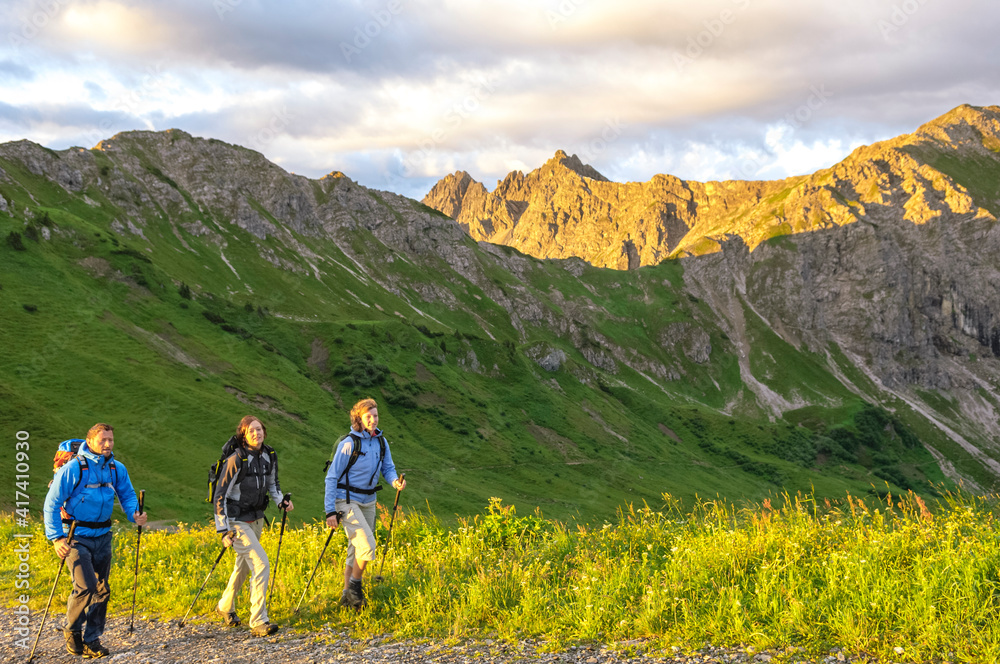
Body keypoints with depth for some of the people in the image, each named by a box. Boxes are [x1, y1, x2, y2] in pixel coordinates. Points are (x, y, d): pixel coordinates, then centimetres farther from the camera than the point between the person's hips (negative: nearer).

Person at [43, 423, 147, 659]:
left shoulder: (117, 469, 1)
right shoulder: (73, 468, -14)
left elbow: (127, 495, 14)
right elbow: (52, 504, -11)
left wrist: (134, 514, -9)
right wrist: (56, 538, -19)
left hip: (102, 536, 5)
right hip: (76, 536, -5)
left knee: (102, 590, 6)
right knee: (85, 586, -16)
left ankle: (91, 640, 19)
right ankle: (72, 631, 8)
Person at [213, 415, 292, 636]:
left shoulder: (269, 456, -1)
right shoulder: (236, 460, -21)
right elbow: (220, 495, -17)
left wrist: (280, 501, 0)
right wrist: (223, 530, -19)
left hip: (256, 518, 8)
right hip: (237, 522, -7)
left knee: (244, 565, 21)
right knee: (261, 564, -17)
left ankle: (226, 606, 44)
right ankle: (258, 622, -14)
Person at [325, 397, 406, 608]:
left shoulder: (381, 442, 3)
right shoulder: (348, 444, -16)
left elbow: (388, 468, 8)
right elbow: (331, 477, -12)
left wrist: (395, 481, -17)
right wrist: (330, 511, -17)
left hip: (368, 501, 7)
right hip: (347, 501, -7)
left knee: (356, 550, 12)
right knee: (367, 545, -19)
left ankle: (347, 595, 23)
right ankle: (355, 584, 2)